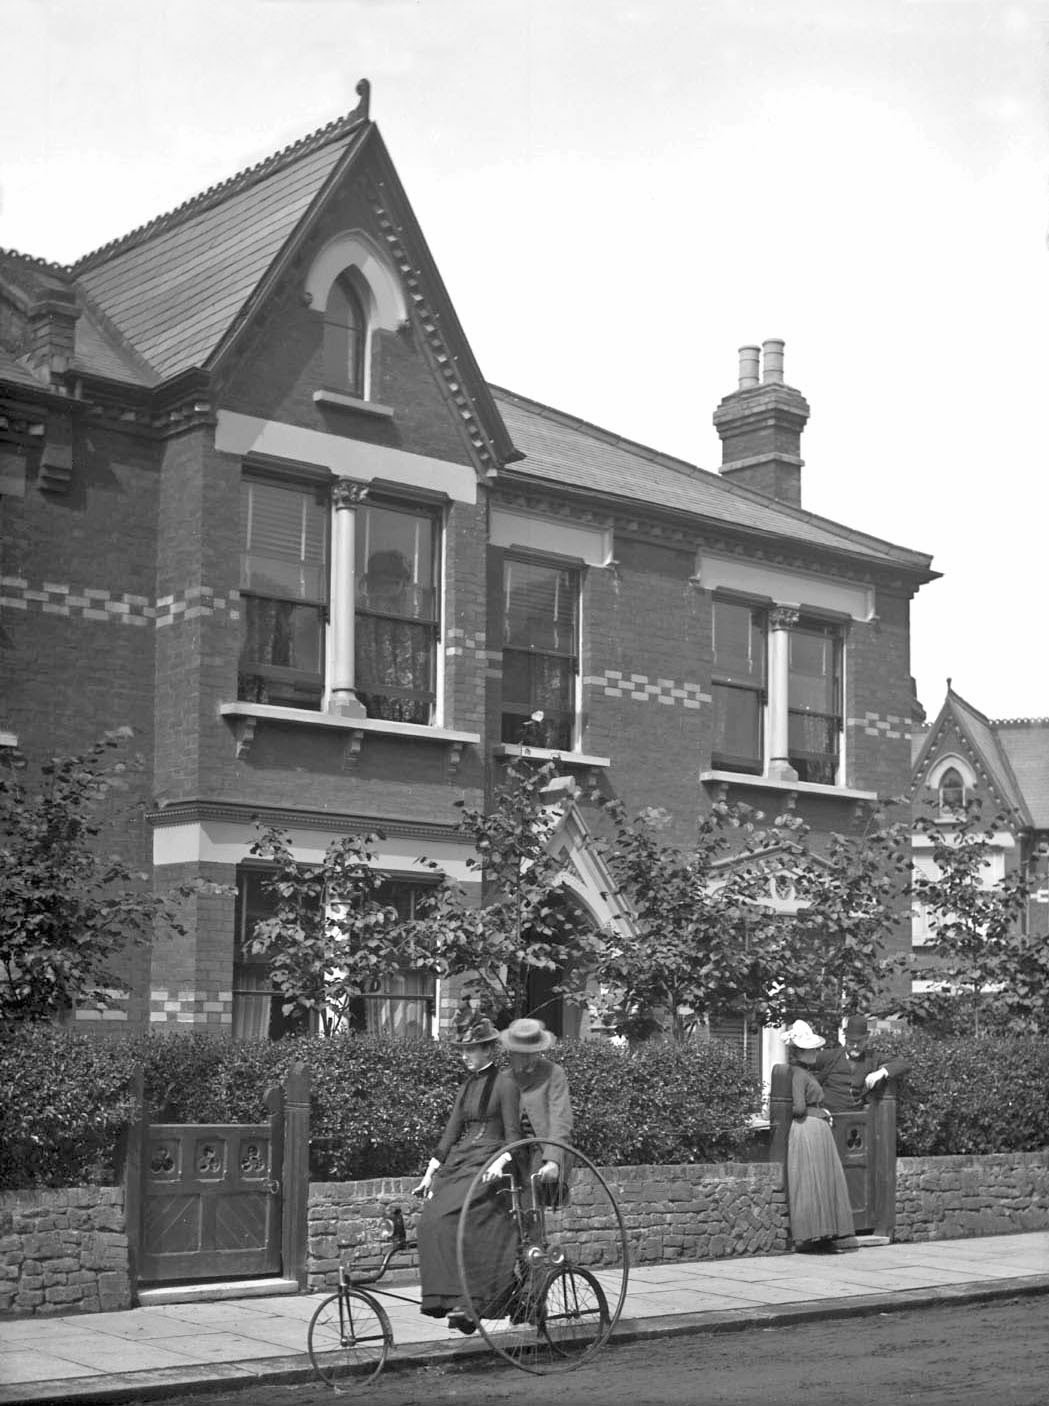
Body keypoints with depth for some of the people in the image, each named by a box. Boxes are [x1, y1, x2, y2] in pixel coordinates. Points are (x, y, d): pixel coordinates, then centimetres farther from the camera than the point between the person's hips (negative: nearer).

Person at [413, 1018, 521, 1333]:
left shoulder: (505, 1082, -5)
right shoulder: (467, 1086, 17)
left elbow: (513, 1133, -10)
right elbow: (451, 1131, 17)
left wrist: (501, 1161, -26)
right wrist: (431, 1170, 11)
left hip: (488, 1160, -7)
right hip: (459, 1159, 7)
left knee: (450, 1218, -25)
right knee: (430, 1220, -12)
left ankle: (469, 1303, -25)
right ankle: (441, 1296, -8)